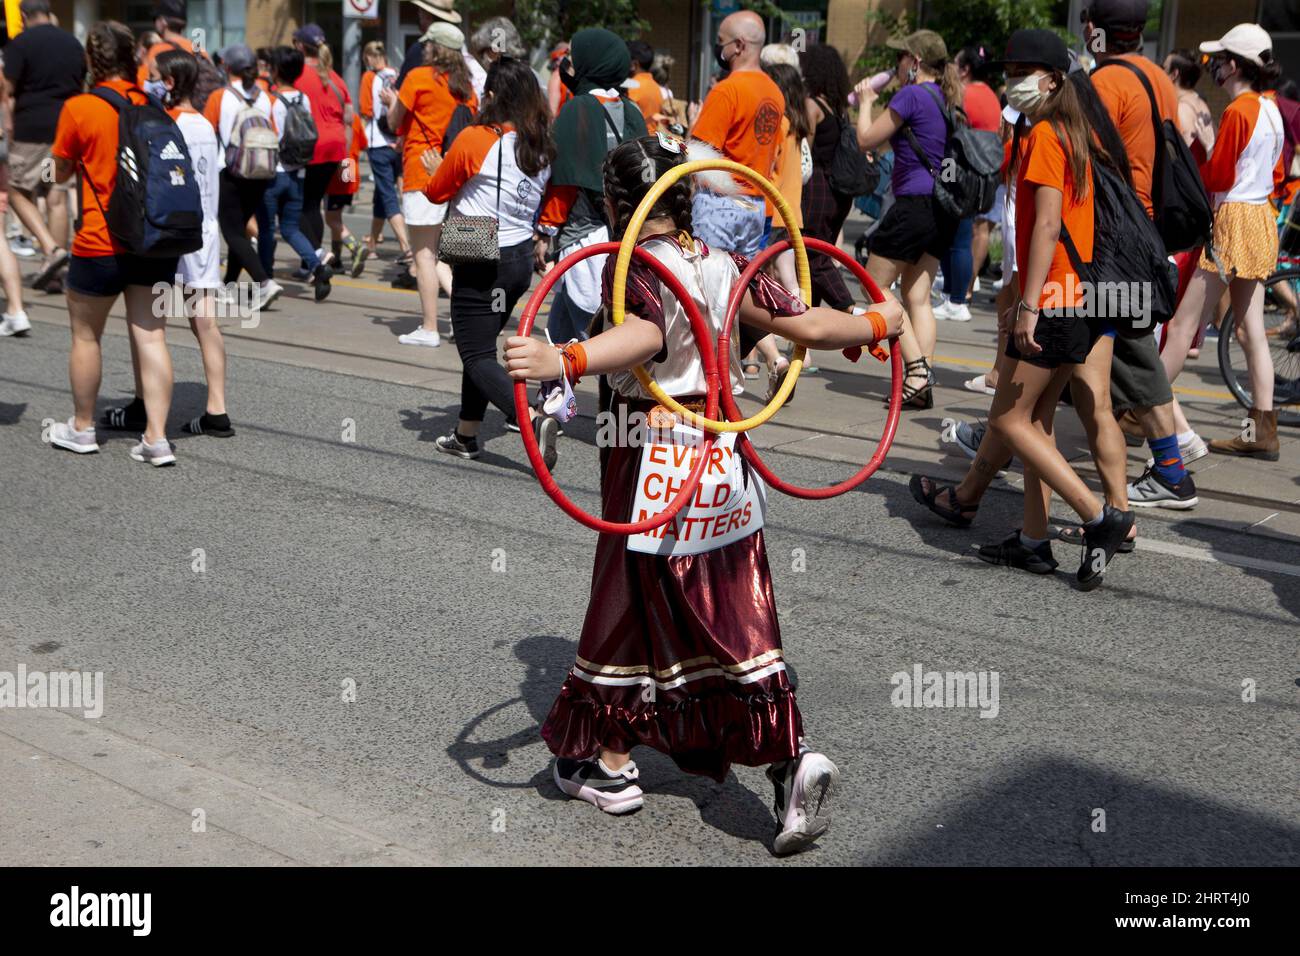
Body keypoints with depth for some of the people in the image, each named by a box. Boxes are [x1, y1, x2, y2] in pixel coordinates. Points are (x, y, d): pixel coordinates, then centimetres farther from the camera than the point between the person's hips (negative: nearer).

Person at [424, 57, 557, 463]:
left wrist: (437, 169, 21)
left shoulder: (474, 140, -15)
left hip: (482, 263, -7)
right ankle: (466, 434, 27)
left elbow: (437, 192, -3)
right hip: (521, 258, 7)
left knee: (478, 357, -3)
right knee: (480, 346, 19)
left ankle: (533, 420, -22)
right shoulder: (541, 147, 4)